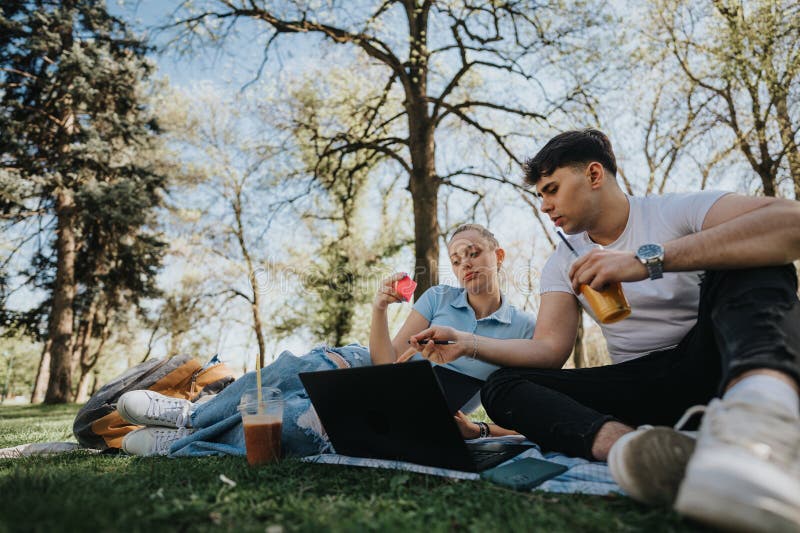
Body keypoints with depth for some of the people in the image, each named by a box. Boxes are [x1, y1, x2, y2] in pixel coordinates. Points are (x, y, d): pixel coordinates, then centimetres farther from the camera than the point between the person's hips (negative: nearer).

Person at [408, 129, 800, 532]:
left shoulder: (679, 210, -6)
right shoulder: (563, 264, 6)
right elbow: (550, 348, -3)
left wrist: (650, 259, -35)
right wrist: (467, 343, -17)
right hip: (641, 384, 4)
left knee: (751, 261, -27)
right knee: (502, 386, -15)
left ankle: (762, 409, -54)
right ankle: (625, 442, -44)